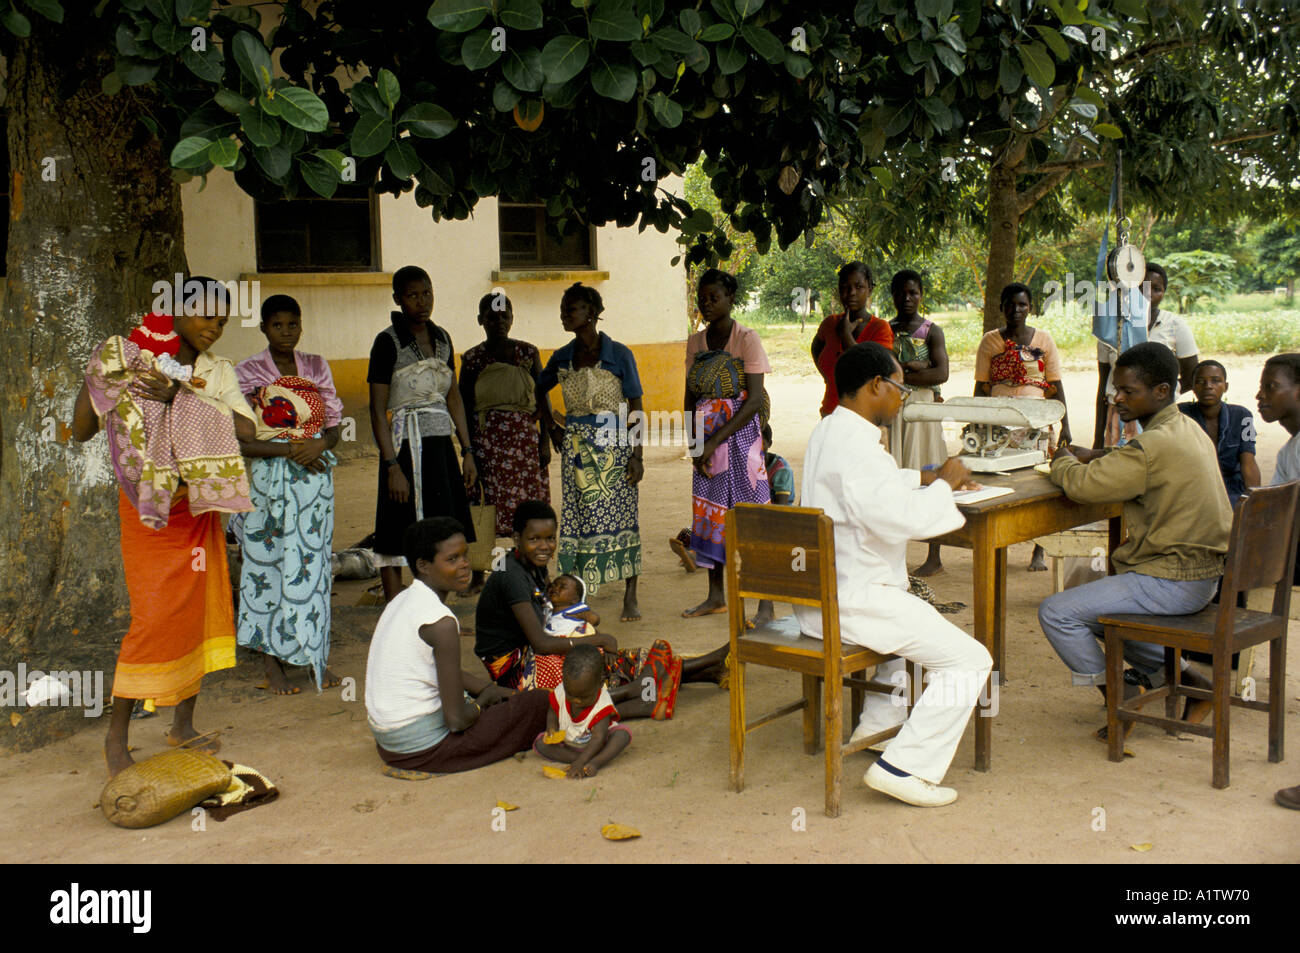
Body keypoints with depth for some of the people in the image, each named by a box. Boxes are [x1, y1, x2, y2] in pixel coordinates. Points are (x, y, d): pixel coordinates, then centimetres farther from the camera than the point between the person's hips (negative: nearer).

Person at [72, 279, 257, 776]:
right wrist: (96, 378, -19)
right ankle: (116, 735, 3)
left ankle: (183, 726, 21)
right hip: (148, 508, -5)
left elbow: (246, 428, -11)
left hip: (199, 507, 5)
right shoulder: (134, 360, -5)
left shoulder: (219, 372, 8)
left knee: (201, 611, 7)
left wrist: (182, 395, -21)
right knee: (154, 616, -10)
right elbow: (81, 432, -8)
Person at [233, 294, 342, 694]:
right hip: (267, 480, -3)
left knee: (312, 563, 4)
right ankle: (273, 664, 9)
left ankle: (316, 656, 13)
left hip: (315, 479, 3)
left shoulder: (316, 367, 10)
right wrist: (287, 450, -17)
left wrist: (319, 445, -11)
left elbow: (333, 426, 11)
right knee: (267, 564, 0)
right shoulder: (248, 372, -1)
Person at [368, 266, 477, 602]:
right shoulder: (388, 341, -6)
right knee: (399, 537, -3)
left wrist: (467, 451, 12)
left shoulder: (441, 338, 12)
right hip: (405, 445, -6)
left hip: (441, 443, 6)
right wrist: (392, 466, -17)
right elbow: (378, 409, -10)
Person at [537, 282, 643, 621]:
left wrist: (637, 455, -10)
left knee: (622, 516, -1)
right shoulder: (562, 358, 7)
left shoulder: (618, 355, -5)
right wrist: (552, 428, 12)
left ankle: (630, 598, 8)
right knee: (578, 519, 4)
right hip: (576, 450, 3)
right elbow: (538, 393, 23)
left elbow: (635, 408, -5)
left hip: (614, 446, -3)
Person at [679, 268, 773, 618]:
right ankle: (716, 596, 18)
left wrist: (715, 441, -17)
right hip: (707, 438, 6)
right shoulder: (695, 342, 10)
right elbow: (690, 398, 12)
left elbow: (755, 400, -14)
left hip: (740, 433, -6)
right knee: (709, 512, 8)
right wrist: (695, 445, -2)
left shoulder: (746, 339, -8)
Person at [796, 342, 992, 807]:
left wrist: (925, 477, 17)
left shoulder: (827, 432, 12)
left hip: (820, 594, 11)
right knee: (970, 660, -9)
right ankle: (905, 766, -11)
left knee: (917, 615, 38)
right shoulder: (855, 445, -22)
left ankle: (878, 721, 40)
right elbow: (904, 519, -29)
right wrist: (944, 484, -13)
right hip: (850, 602, -11)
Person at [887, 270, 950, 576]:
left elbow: (941, 373, -9)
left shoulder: (931, 331, 3)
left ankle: (934, 557, 4)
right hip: (891, 409, 3)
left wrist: (899, 374, -10)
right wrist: (914, 368, -10)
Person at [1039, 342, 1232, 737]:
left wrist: (1064, 461, -3)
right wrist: (1091, 455, 9)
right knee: (1092, 609, 26)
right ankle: (1184, 678, 20)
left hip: (1171, 582, -10)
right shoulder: (1188, 430, 8)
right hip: (1201, 573, 10)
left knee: (1056, 613, -9)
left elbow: (1082, 485, -25)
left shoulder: (1155, 446, -23)